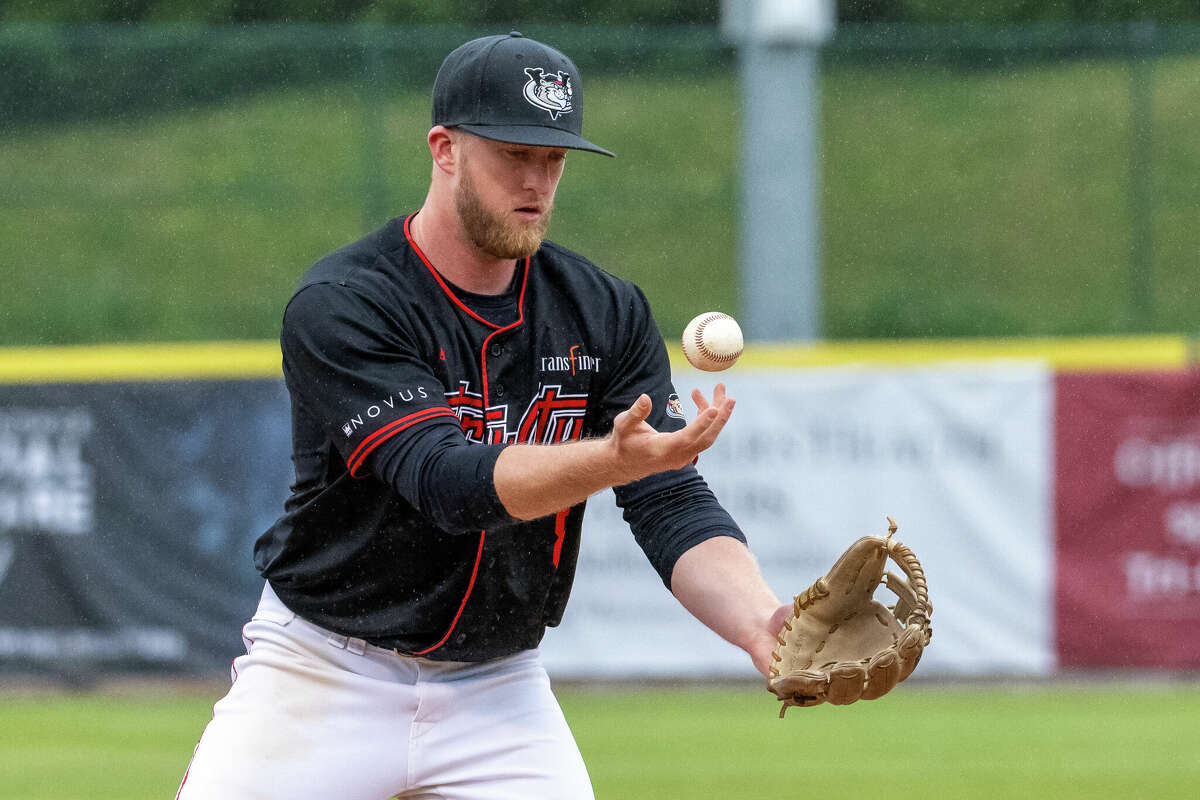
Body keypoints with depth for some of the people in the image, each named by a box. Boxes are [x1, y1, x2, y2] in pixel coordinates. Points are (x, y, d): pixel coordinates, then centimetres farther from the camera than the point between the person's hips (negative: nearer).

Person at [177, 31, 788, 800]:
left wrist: (763, 623, -30)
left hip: (499, 690, 3)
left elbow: (675, 506, -10)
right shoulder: (339, 307, -16)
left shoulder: (606, 313, -1)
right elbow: (449, 483, -28)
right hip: (327, 674, -3)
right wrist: (614, 459, -45)